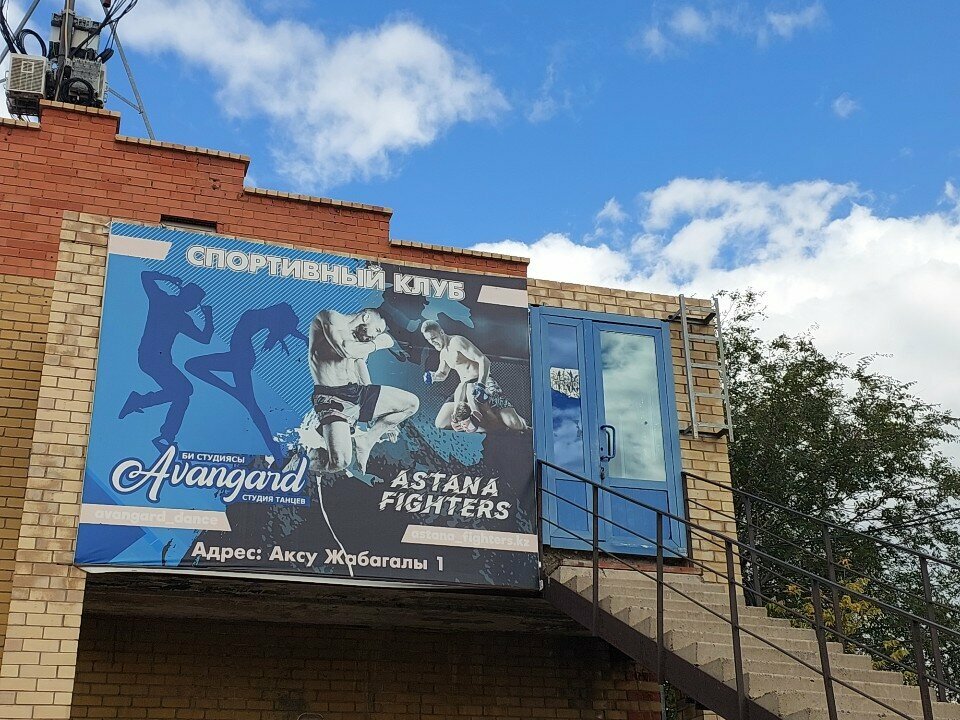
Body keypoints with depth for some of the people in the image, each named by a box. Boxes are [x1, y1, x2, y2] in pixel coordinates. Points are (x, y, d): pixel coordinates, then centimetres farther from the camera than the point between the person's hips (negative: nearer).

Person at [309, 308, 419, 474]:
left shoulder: (360, 340, 19)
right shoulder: (330, 318, -5)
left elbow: (364, 380, 21)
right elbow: (346, 350, -22)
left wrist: (386, 422, 21)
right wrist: (377, 344, -3)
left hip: (358, 392, 8)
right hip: (331, 397, -8)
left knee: (412, 403, 5)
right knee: (340, 463, -28)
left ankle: (365, 441, 9)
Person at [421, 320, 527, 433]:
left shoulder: (457, 341, -11)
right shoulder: (443, 354, 17)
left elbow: (484, 361, -20)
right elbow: (442, 374, 34)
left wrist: (481, 385, -33)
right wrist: (433, 376, 9)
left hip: (483, 382, -9)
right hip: (464, 387, 9)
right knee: (440, 424, -6)